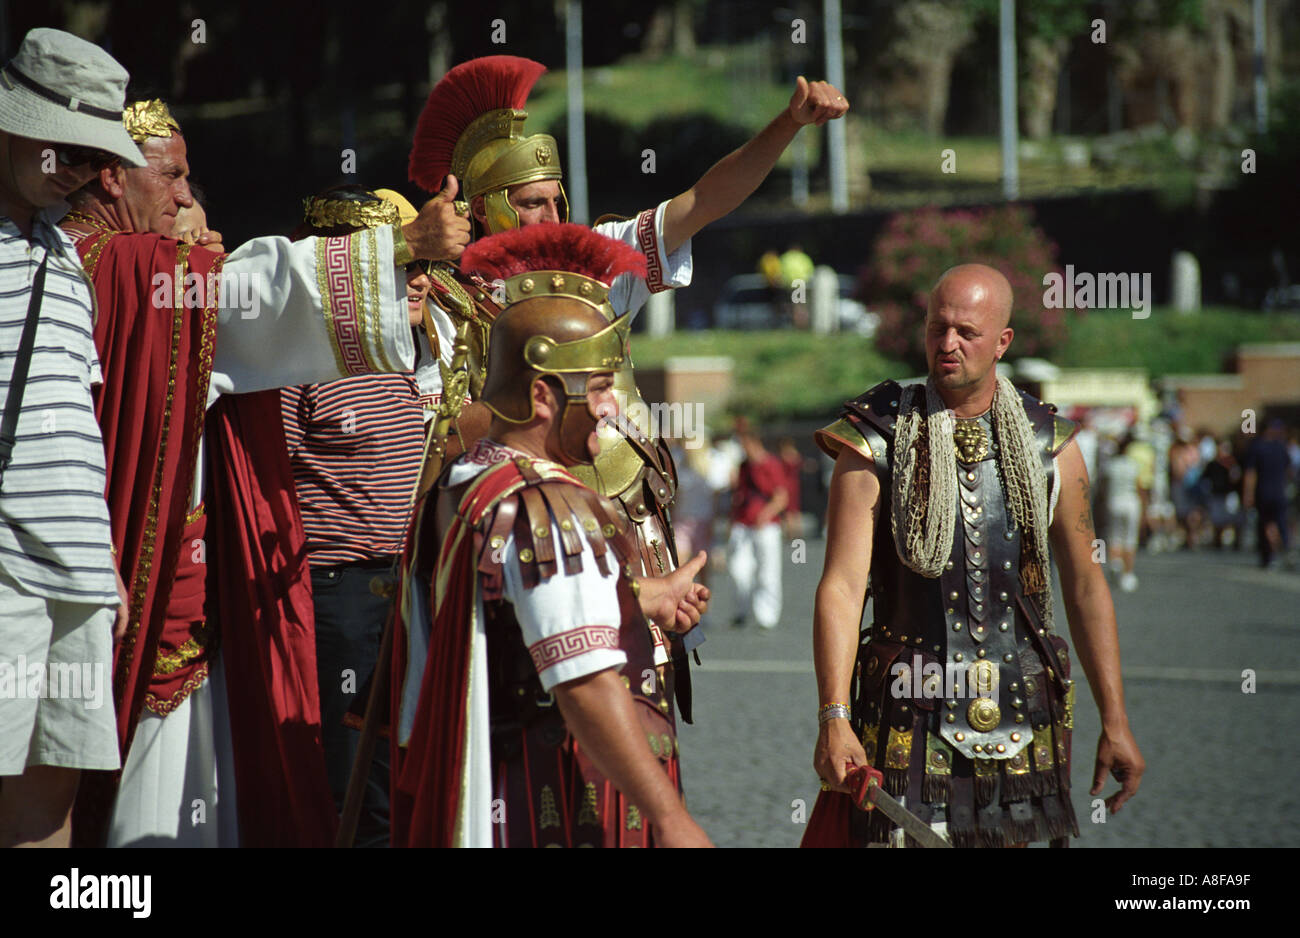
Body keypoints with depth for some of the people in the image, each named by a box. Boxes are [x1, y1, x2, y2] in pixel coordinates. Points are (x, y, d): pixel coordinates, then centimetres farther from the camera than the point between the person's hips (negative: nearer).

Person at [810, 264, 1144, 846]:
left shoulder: (1049, 448, 6)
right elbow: (841, 587, -8)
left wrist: (1115, 722, 7)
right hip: (912, 720, -3)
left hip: (1021, 727, 3)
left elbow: (1084, 585, 11)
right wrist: (833, 718, -20)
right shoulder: (877, 445, -3)